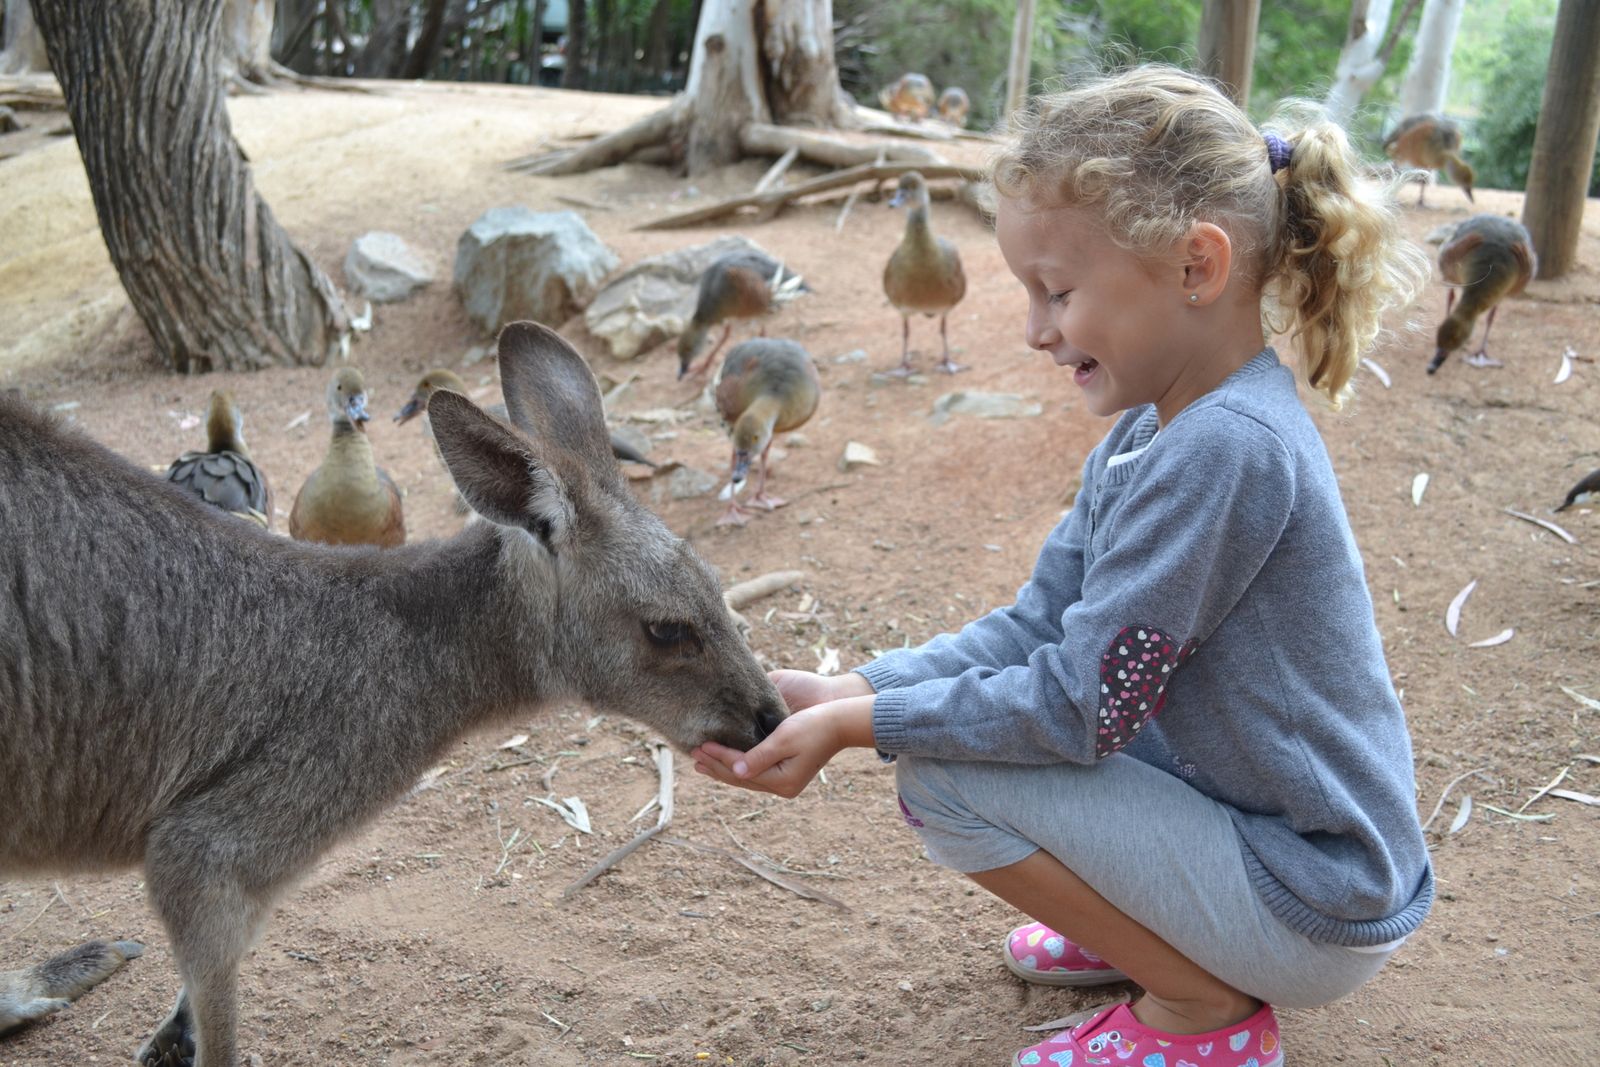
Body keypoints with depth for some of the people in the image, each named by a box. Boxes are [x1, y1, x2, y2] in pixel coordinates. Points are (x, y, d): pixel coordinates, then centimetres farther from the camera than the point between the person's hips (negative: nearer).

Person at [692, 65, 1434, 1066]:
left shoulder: (1228, 448, -27)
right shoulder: (1152, 430, 3)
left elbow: (1081, 706, -24)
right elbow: (1036, 626, 1)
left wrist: (853, 724, -18)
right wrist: (841, 690, -9)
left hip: (1317, 911, -9)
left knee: (947, 779, -16)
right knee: (969, 698, 11)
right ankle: (1155, 934, 18)